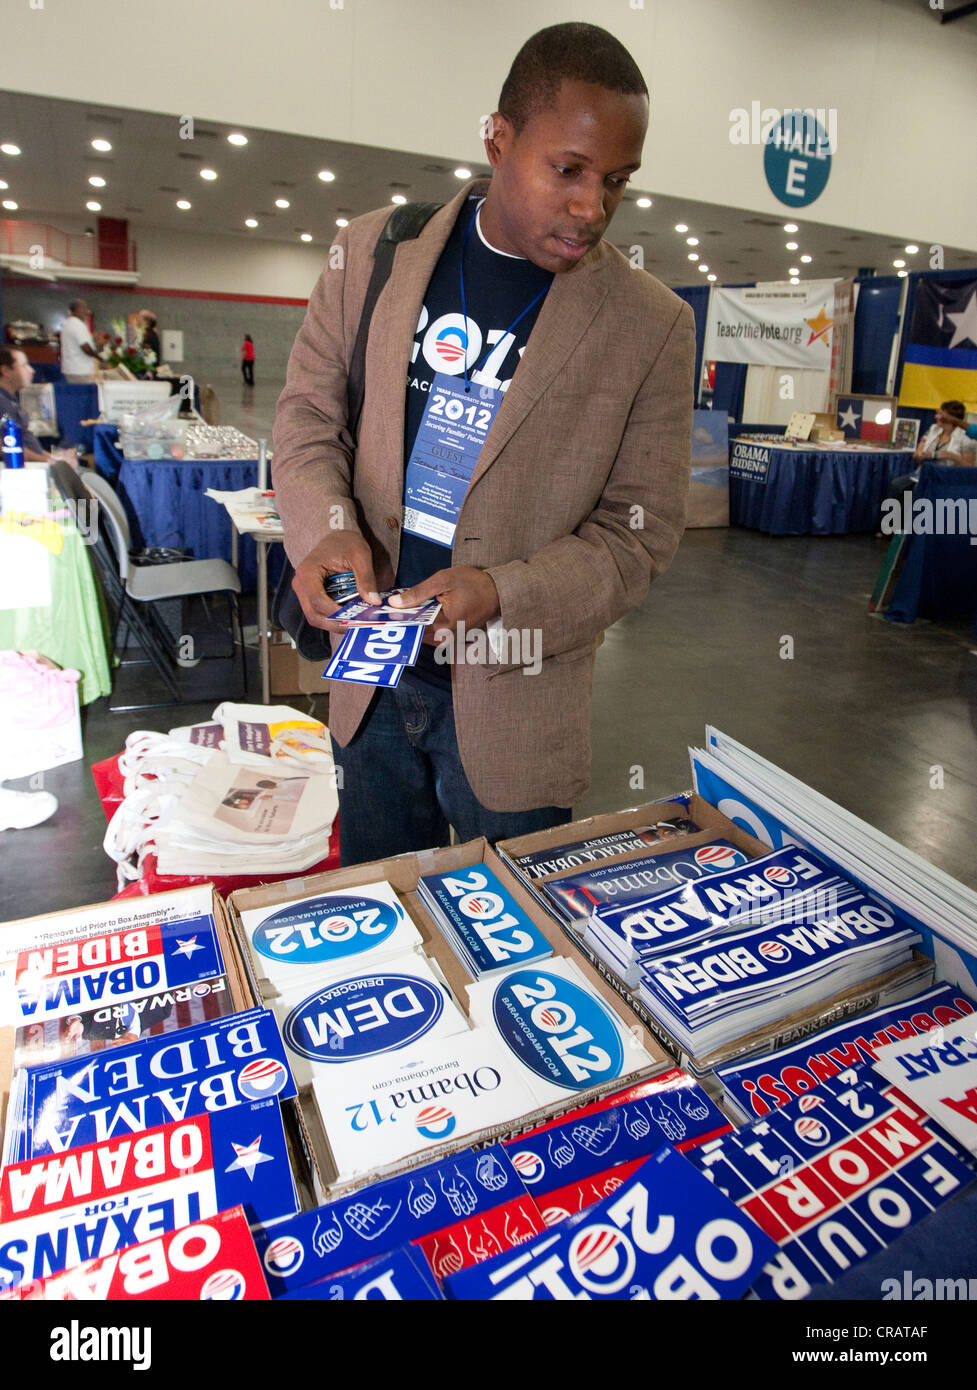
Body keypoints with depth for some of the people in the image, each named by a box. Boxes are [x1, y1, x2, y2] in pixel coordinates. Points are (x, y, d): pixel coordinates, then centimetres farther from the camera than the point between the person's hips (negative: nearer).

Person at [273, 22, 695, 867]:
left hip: (514, 707, -2)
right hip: (371, 678, 3)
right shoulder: (374, 251, 0)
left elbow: (638, 535, -7)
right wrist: (326, 529, -15)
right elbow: (309, 410, 5)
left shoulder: (651, 325, -8)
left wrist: (501, 593, -23)